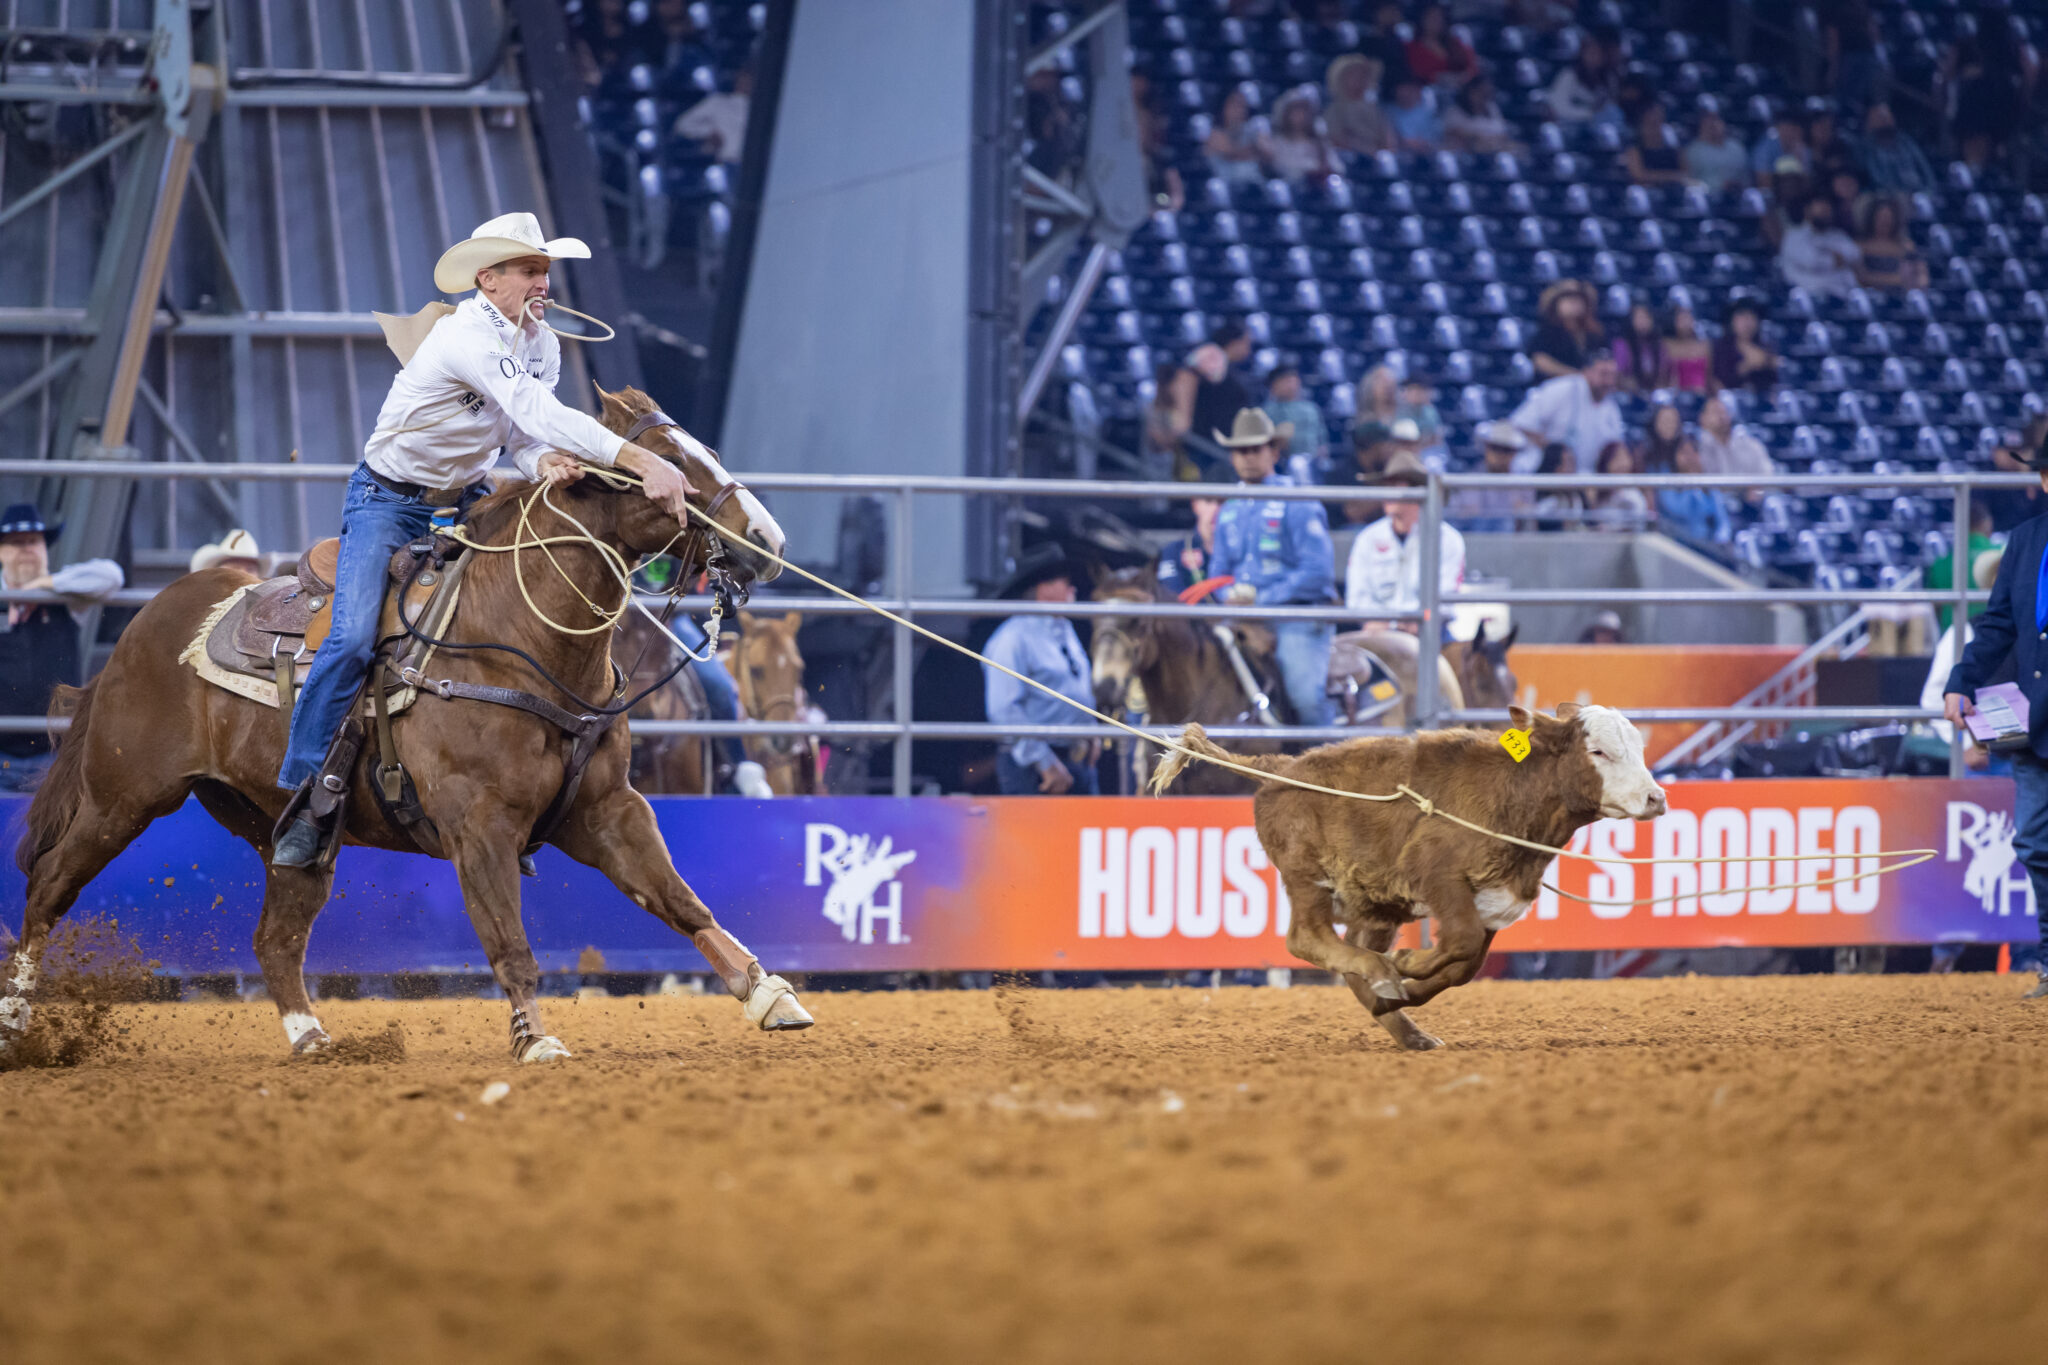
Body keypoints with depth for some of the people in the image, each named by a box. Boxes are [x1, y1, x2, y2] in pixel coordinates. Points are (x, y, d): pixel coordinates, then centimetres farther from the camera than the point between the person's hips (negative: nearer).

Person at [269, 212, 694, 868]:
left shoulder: (541, 346, -1)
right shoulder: (467, 336, -28)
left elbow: (524, 434, -6)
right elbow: (535, 411, -41)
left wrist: (546, 462, -33)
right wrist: (641, 459, -50)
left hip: (465, 500, 7)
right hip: (388, 499, -7)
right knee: (353, 639, -22)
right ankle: (306, 794, -9)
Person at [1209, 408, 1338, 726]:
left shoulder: (1297, 505, -3)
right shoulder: (1228, 512, 18)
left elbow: (1318, 571, -11)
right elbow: (1220, 571, 25)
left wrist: (1262, 598, -15)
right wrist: (1231, 594, -1)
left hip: (1296, 619, -6)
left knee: (1305, 696, -25)